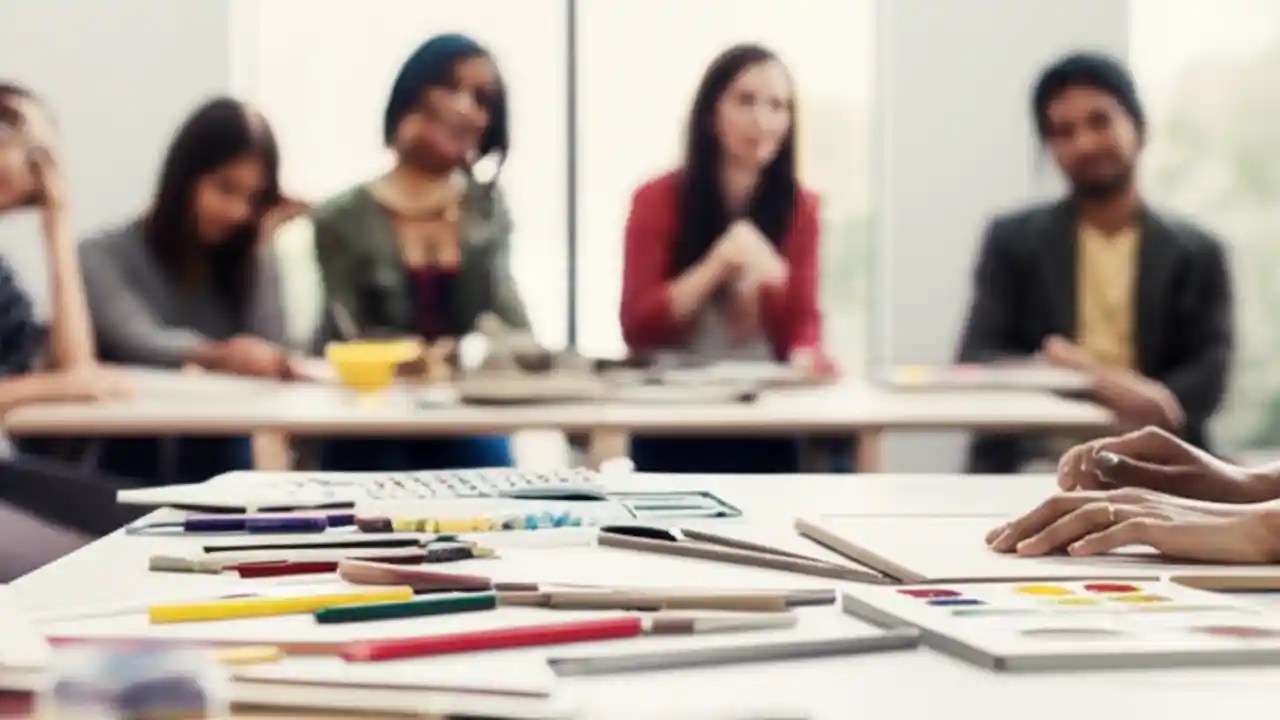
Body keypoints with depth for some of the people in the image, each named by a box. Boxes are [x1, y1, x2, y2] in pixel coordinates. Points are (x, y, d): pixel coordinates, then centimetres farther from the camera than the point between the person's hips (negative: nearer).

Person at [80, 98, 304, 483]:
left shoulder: (245, 256, 12)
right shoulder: (105, 257, -1)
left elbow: (269, 353, -2)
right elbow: (139, 344, -20)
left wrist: (261, 245, 0)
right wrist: (218, 356, -40)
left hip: (220, 463, 4)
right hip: (130, 463, -4)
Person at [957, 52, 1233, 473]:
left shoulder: (1196, 253, 13)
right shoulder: (1013, 240, 13)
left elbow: (1209, 372, 1)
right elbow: (975, 363, 2)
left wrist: (1160, 403, -24)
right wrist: (1042, 371, -22)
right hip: (1036, 459, -1)